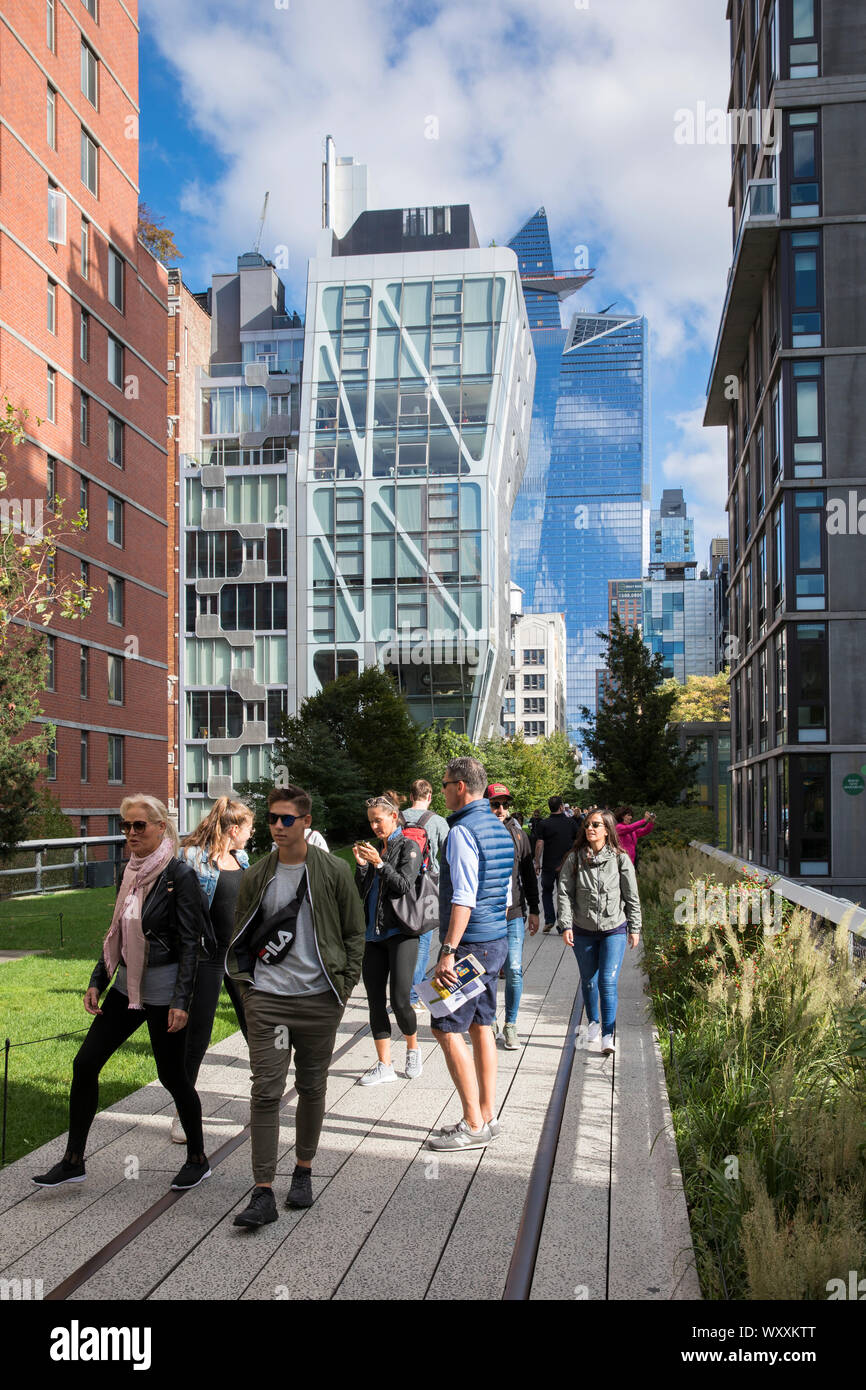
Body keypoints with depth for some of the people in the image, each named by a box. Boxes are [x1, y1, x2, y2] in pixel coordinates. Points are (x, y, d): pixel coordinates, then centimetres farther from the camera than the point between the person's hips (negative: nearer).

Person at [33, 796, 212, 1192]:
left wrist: (181, 1000, -19)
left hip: (164, 988, -7)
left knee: (172, 1074, 4)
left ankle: (198, 1159, 23)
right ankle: (73, 1160, 19)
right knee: (85, 1064, 5)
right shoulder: (131, 873, 7)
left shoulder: (179, 875, -15)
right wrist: (97, 981, 12)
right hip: (127, 984, 7)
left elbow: (190, 943, -15)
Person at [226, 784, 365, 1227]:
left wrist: (346, 983, 0)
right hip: (267, 999, 1)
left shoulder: (334, 871, -2)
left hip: (319, 998, 0)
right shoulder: (256, 876, 4)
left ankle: (303, 1173, 31)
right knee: (266, 1091, -4)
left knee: (312, 1088, 12)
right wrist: (246, 983, 5)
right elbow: (240, 934, 14)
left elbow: (354, 931, 6)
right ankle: (263, 1193, 1)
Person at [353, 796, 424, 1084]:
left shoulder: (408, 847, -1)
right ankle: (384, 1065, 14)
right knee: (375, 1000, 5)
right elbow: (361, 893, 12)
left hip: (400, 933, -6)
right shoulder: (374, 849, 15)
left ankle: (412, 1049, 18)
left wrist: (379, 863, -19)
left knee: (400, 1000, -9)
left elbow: (404, 885, -12)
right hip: (374, 934, 6)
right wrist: (361, 865, -3)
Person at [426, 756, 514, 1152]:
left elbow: (463, 898, -24)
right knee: (481, 1026, 14)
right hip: (497, 941, 10)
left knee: (447, 1029, -3)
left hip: (470, 943, -9)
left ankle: (474, 1126, 0)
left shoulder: (463, 831, -17)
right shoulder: (500, 830, 13)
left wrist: (448, 952, -24)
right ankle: (487, 1117, 20)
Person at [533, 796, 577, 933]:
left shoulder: (544, 824, -7)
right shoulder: (570, 823, -1)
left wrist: (537, 862, -1)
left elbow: (539, 844, -9)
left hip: (549, 865, -1)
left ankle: (549, 920, 2)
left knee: (547, 892, 14)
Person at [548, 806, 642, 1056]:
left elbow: (632, 897, 3)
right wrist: (566, 925, -11)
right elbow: (564, 893, -3)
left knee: (608, 982, -10)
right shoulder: (574, 859, -3)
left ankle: (608, 1035, -2)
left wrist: (634, 929, 5)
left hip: (614, 930, -2)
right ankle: (593, 1022, 38)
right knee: (589, 981, 15)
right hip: (583, 931, 2)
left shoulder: (620, 859, -5)